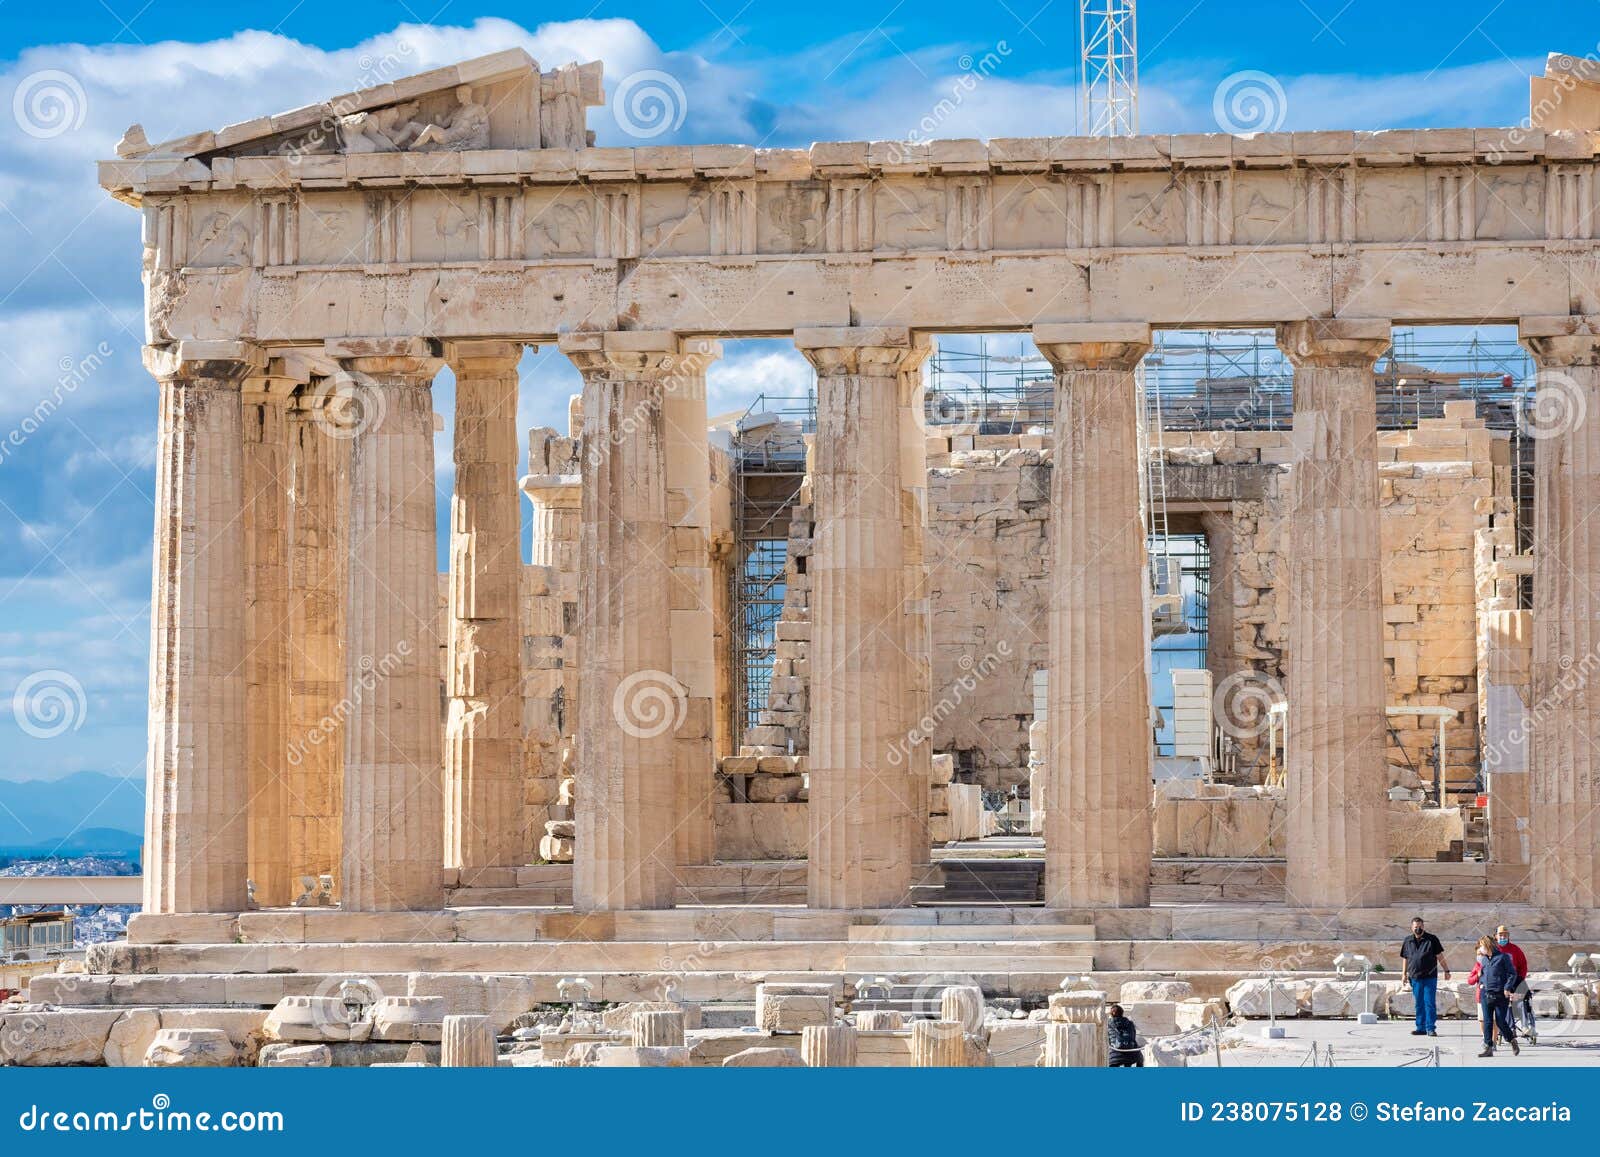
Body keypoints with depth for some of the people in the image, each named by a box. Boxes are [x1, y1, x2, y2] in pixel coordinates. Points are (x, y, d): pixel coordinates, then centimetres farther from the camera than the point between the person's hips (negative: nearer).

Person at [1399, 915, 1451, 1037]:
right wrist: (1404, 974, 13)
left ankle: (1430, 1028, -4)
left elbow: (1440, 956, 3)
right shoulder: (1407, 941, 10)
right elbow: (1405, 958, 17)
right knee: (1419, 1004, 8)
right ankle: (1421, 1028, 15)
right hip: (1415, 978, 3)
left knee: (1429, 1003, -7)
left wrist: (1446, 971, 1)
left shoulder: (1432, 939, 1)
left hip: (1430, 978, -3)